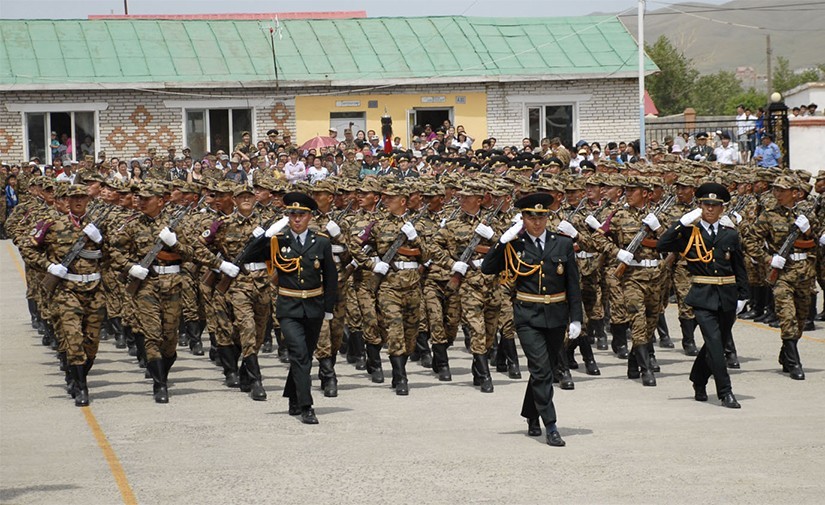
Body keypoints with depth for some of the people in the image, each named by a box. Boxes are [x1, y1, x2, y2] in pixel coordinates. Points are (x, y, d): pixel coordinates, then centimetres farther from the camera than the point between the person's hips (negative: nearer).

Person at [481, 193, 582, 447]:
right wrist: (503, 241, -13)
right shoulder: (515, 246, 0)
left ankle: (531, 417, 33)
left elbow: (573, 284, 5)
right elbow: (487, 268, -5)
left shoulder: (563, 244, 4)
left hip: (556, 317, 3)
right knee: (541, 370, -12)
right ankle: (551, 428, -12)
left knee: (542, 370, 14)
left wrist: (576, 318, 1)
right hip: (528, 318, -3)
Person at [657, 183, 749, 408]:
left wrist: (742, 296, 8)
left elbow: (740, 268, 13)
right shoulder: (690, 233, 0)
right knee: (714, 342, -15)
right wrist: (683, 222, -15)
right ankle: (725, 392, -13)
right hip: (703, 297, -4)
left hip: (727, 297, 4)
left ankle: (699, 382, 33)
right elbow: (662, 245, -12)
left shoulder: (731, 234, 8)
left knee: (717, 343, 12)